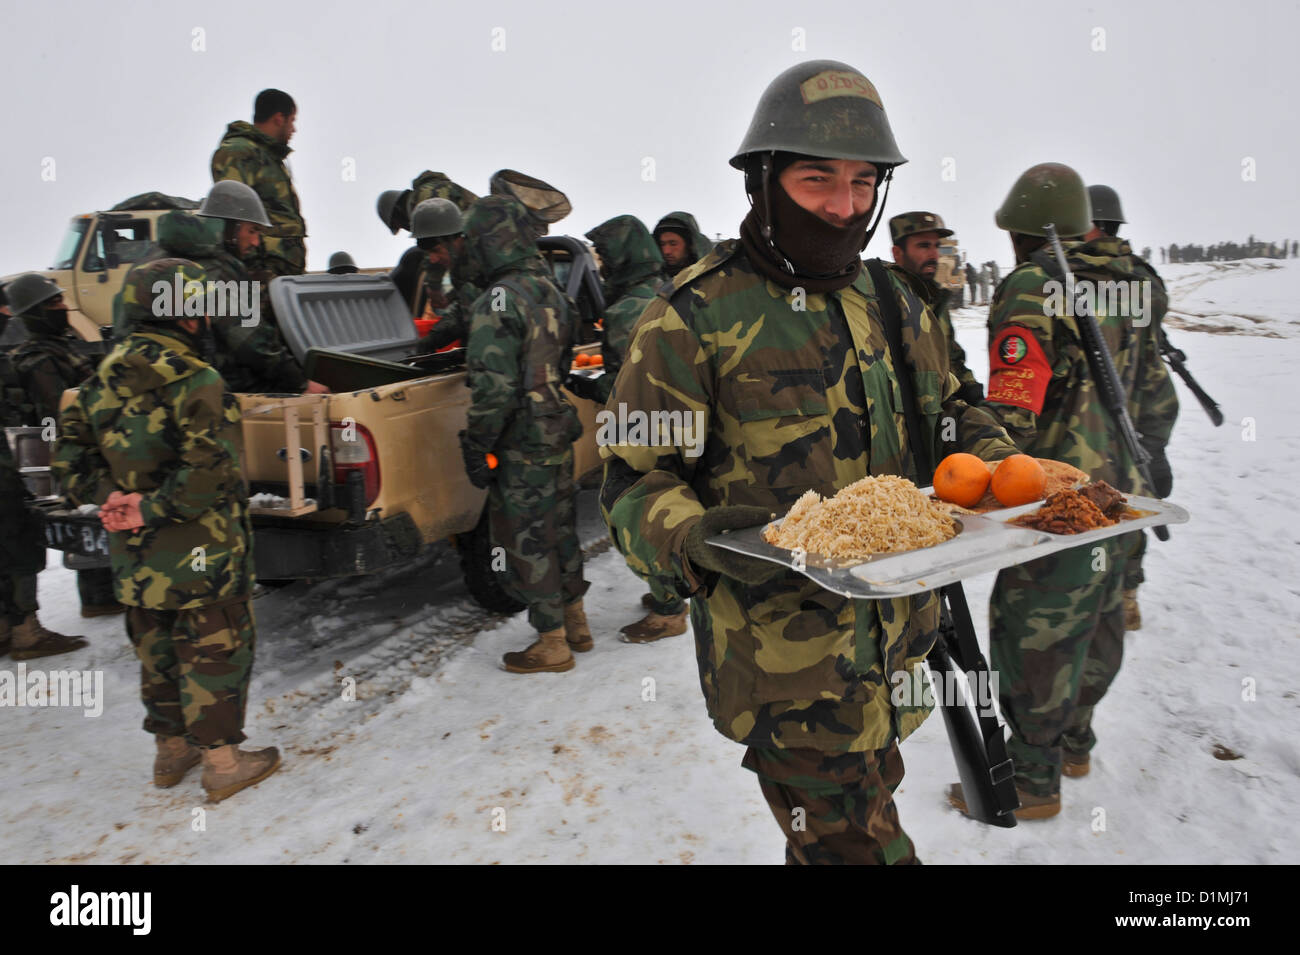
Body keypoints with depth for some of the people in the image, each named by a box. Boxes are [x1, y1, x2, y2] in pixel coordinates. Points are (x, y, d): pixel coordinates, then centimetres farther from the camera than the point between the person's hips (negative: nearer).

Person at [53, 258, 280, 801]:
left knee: (158, 652, 20)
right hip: (201, 555, -7)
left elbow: (70, 460, 10)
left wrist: (110, 500, 0)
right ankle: (221, 762, 16)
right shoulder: (195, 383, -19)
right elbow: (209, 470, -29)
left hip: (132, 556, 7)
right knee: (215, 651, 6)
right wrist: (153, 511, -19)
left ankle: (170, 749, 35)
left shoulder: (103, 379, 6)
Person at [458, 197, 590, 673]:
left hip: (521, 446, -9)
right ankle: (575, 624, 32)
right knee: (559, 530, 19)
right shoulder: (549, 290, 9)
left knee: (525, 543, 3)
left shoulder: (499, 301, -18)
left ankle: (551, 644, 12)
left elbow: (494, 387, -23)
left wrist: (476, 449, -15)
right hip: (558, 435, 9)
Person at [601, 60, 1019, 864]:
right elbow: (635, 481, -11)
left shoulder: (897, 308, 8)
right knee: (856, 842, -2)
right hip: (782, 652, -6)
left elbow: (949, 414, 20)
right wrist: (692, 540, -32)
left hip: (898, 636, 7)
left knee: (869, 791, 24)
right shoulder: (694, 318, -12)